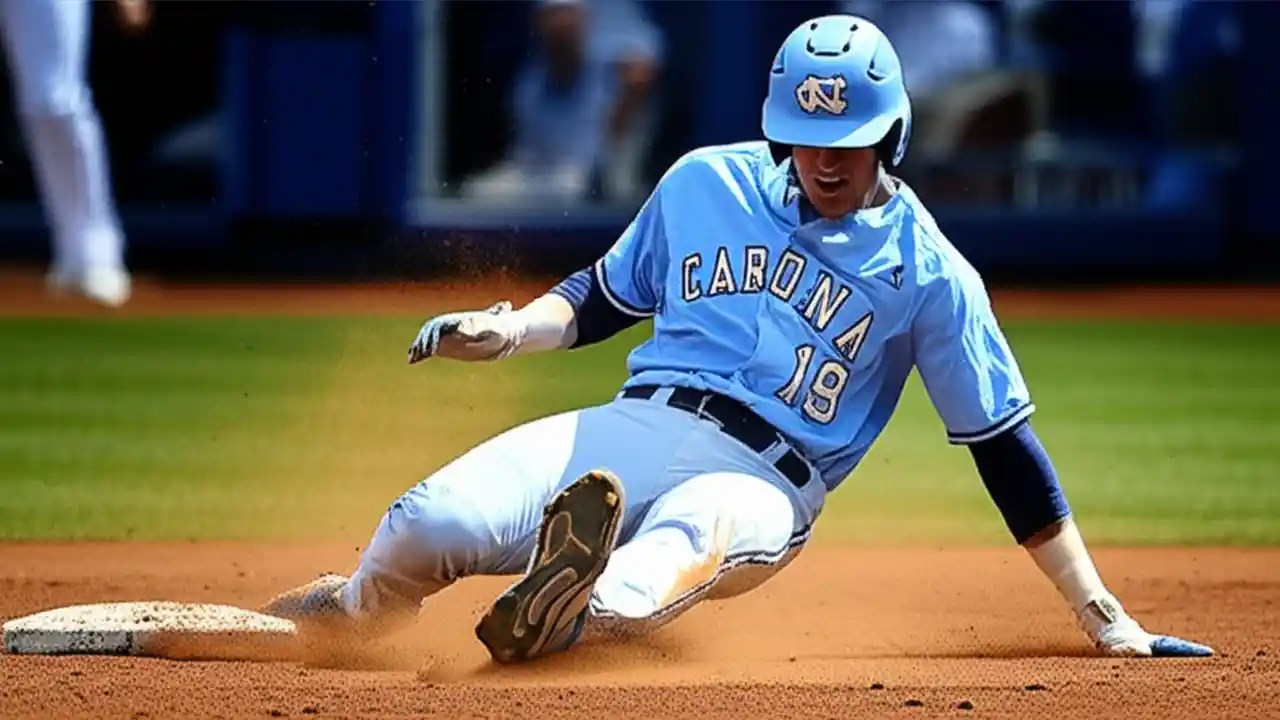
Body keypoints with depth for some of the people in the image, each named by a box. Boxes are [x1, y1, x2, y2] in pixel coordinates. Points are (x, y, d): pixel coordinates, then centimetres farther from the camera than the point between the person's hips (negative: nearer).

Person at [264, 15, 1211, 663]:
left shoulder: (930, 273, 2)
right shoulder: (705, 184, 11)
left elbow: (1005, 444, 3)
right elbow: (606, 296, 24)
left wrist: (1100, 614, 0)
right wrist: (508, 330, 2)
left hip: (765, 480, -3)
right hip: (635, 425, 3)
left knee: (696, 534, -43)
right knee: (428, 526, -22)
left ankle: (568, 617, -72)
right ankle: (350, 616, 9)